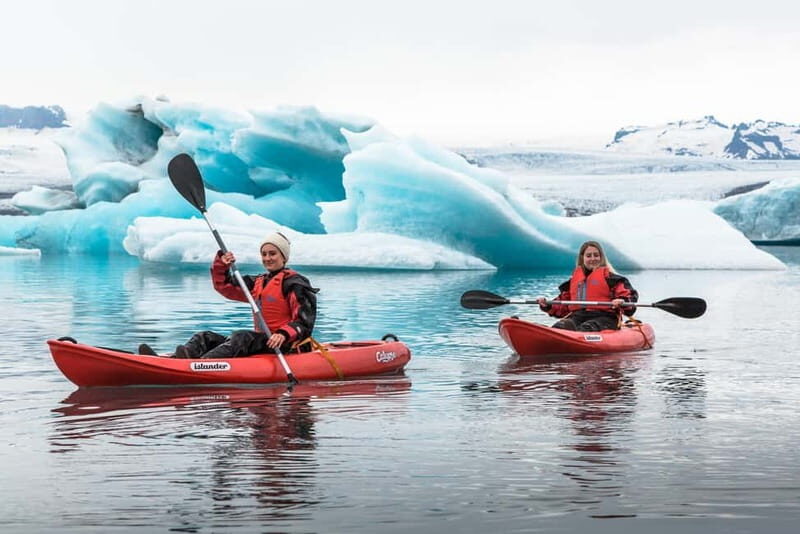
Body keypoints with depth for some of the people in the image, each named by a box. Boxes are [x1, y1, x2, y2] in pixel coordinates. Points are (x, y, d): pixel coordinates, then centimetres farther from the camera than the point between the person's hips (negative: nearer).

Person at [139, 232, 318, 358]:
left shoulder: (294, 283, -4)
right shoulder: (258, 283, 21)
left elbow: (304, 322, -13)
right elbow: (224, 286, 23)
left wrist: (283, 335, -30)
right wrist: (221, 265, 5)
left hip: (284, 344, -9)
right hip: (261, 340, 9)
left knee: (240, 337, -35)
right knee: (205, 337, -2)